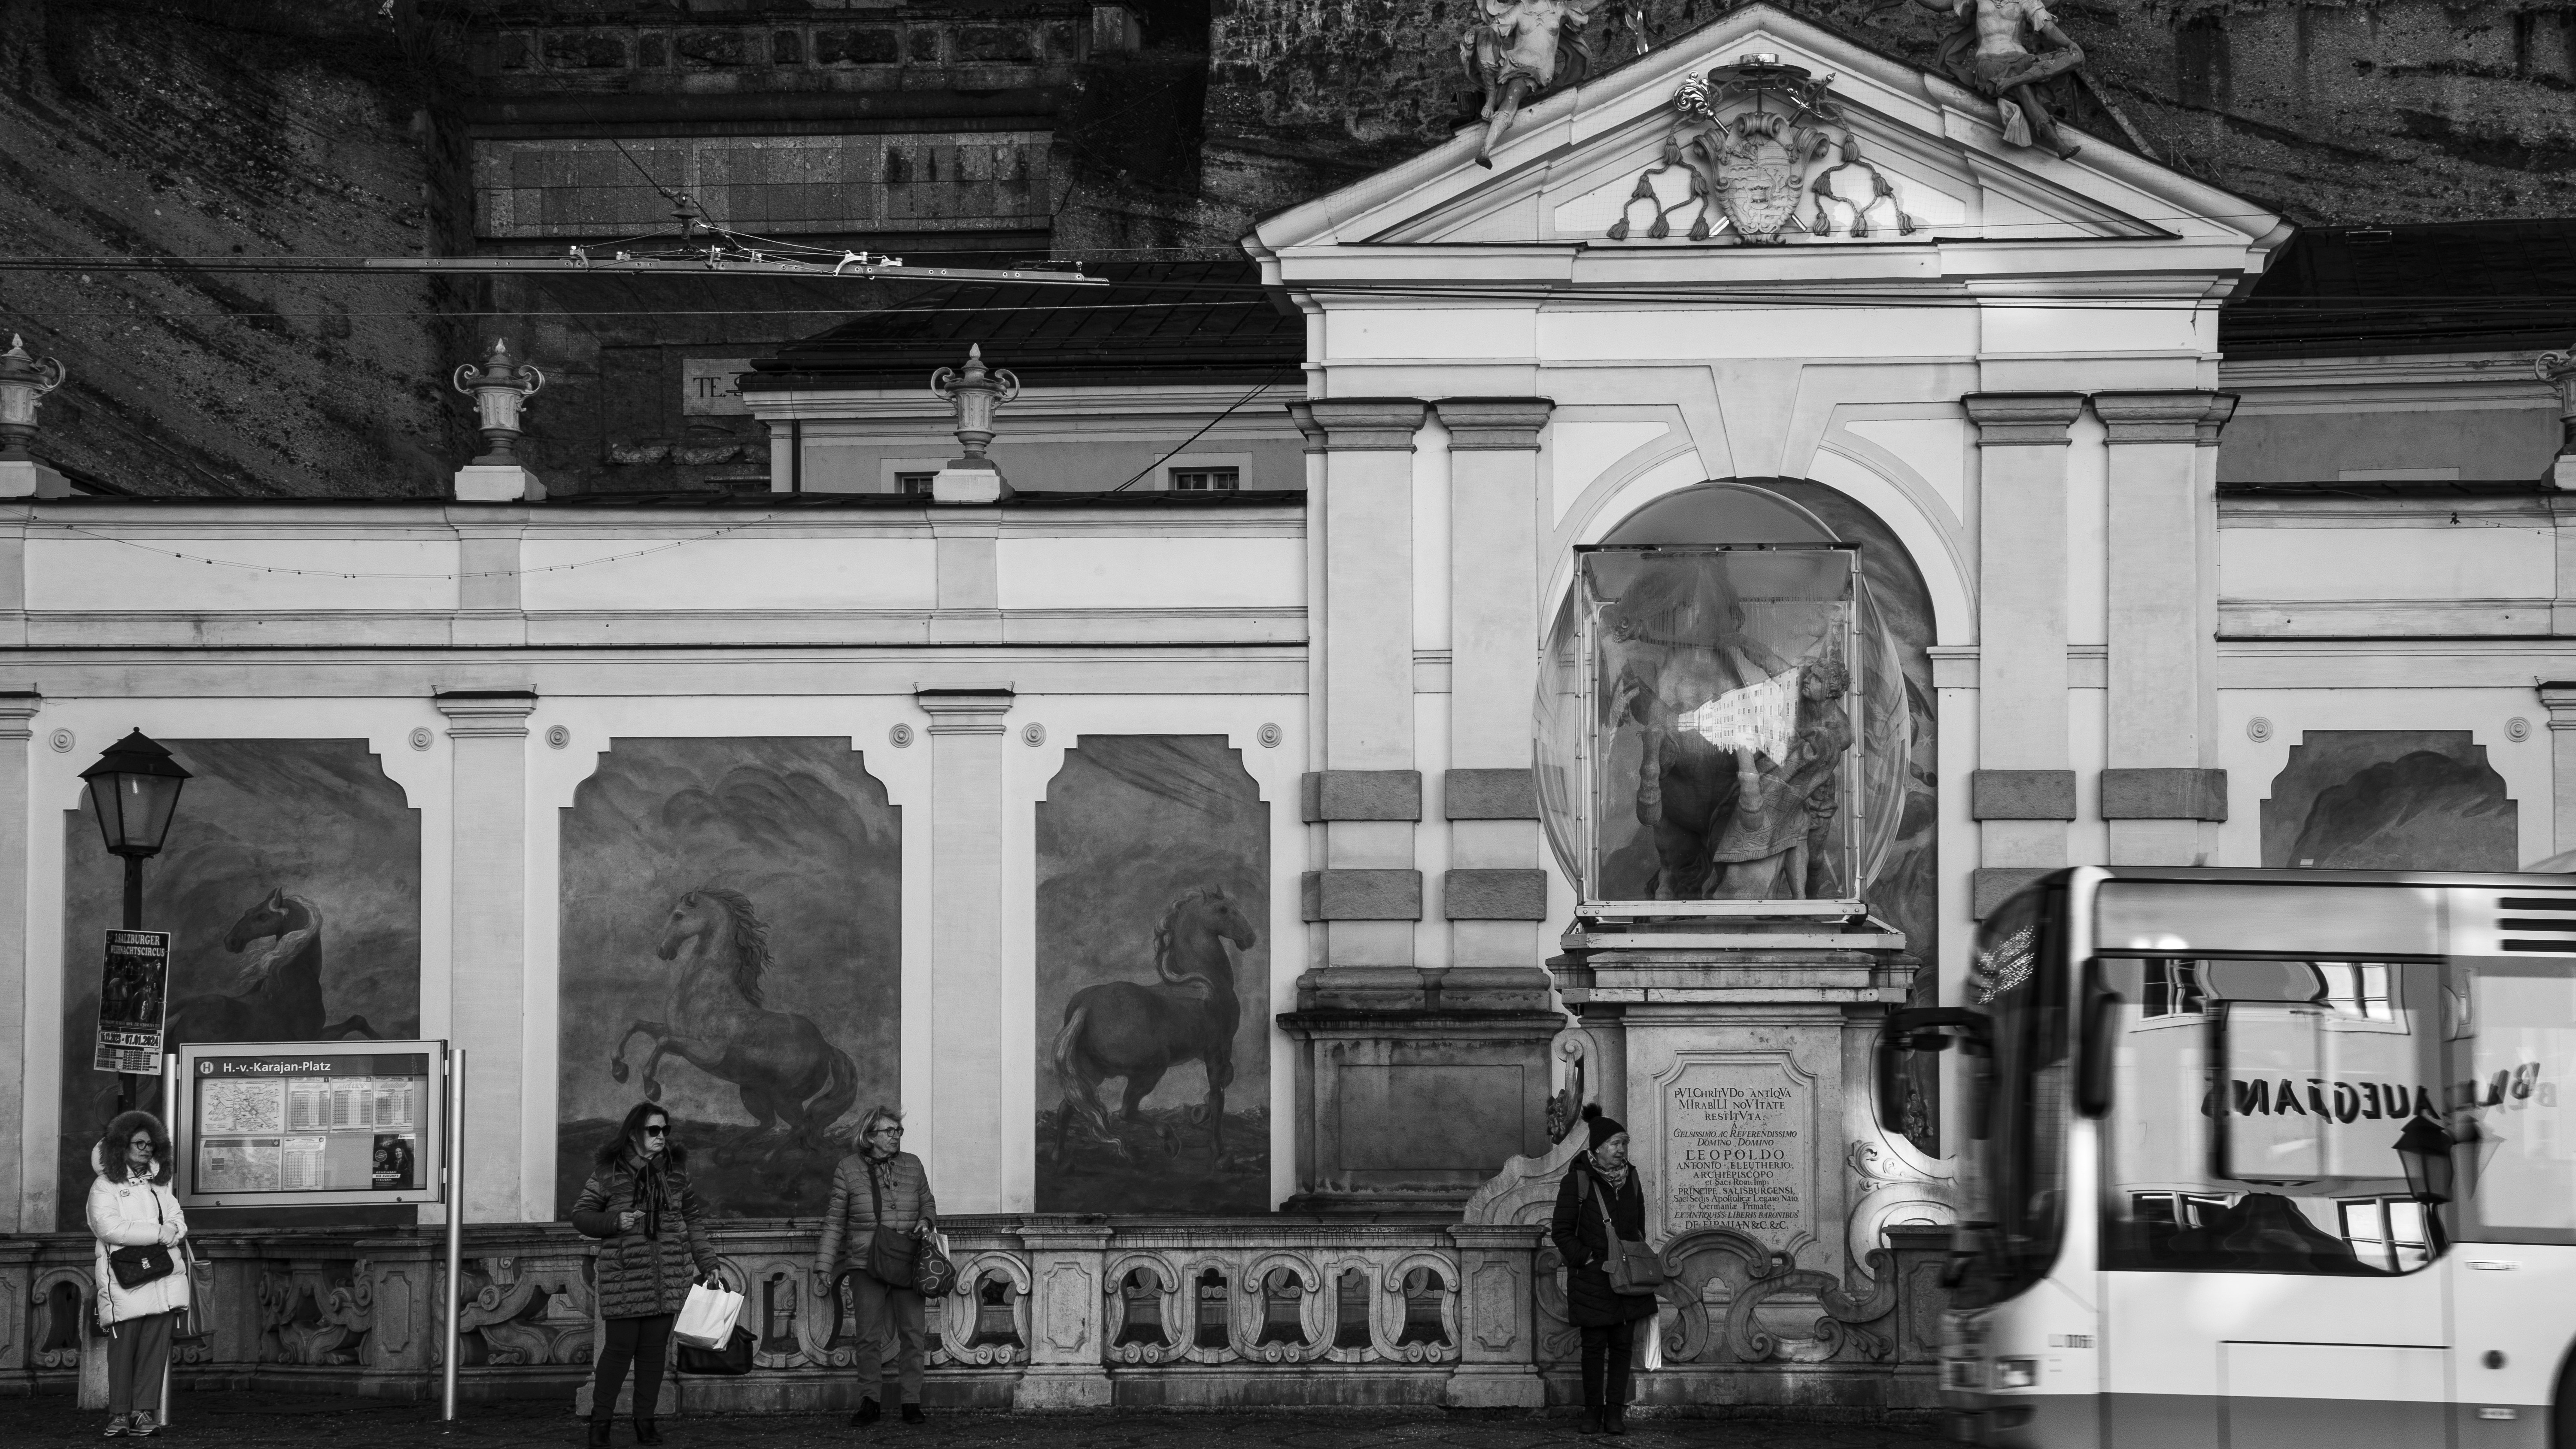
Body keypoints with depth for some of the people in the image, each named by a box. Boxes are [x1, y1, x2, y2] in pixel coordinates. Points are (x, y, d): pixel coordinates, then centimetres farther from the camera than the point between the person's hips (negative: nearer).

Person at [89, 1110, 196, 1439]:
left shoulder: (159, 1184, 23)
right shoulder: (104, 1187, 3)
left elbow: (178, 1219, 17)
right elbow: (109, 1227, -11)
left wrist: (173, 1230, -8)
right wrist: (157, 1233, -14)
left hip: (162, 1281, 5)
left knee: (156, 1345, -3)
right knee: (123, 1346, -6)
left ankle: (146, 1411, -3)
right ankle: (120, 1414, -2)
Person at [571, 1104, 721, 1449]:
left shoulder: (675, 1171, 9)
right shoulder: (608, 1174, 0)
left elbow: (693, 1219, 15)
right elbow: (581, 1215, 4)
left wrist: (708, 1264, 11)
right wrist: (614, 1222, -14)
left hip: (667, 1277, 3)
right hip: (624, 1275, -3)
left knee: (655, 1349, 4)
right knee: (620, 1346, -6)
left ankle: (645, 1420, 12)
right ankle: (600, 1419, 4)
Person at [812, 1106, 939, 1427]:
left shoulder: (912, 1166, 8)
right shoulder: (849, 1169, 1)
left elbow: (928, 1204, 21)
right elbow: (834, 1221, 4)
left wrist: (927, 1221, -3)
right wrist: (824, 1267, 1)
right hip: (866, 1265, -2)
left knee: (913, 1334, -1)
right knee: (869, 1337, -4)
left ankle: (911, 1401, 5)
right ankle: (869, 1403, 5)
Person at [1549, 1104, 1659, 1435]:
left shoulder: (1631, 1178, 6)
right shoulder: (1577, 1181, -8)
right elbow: (1561, 1232, -5)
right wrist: (1591, 1261, -11)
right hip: (1592, 1279, -4)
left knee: (1623, 1345, 3)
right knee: (1594, 1345, 0)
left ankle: (1615, 1412, 9)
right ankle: (1593, 1412, 10)